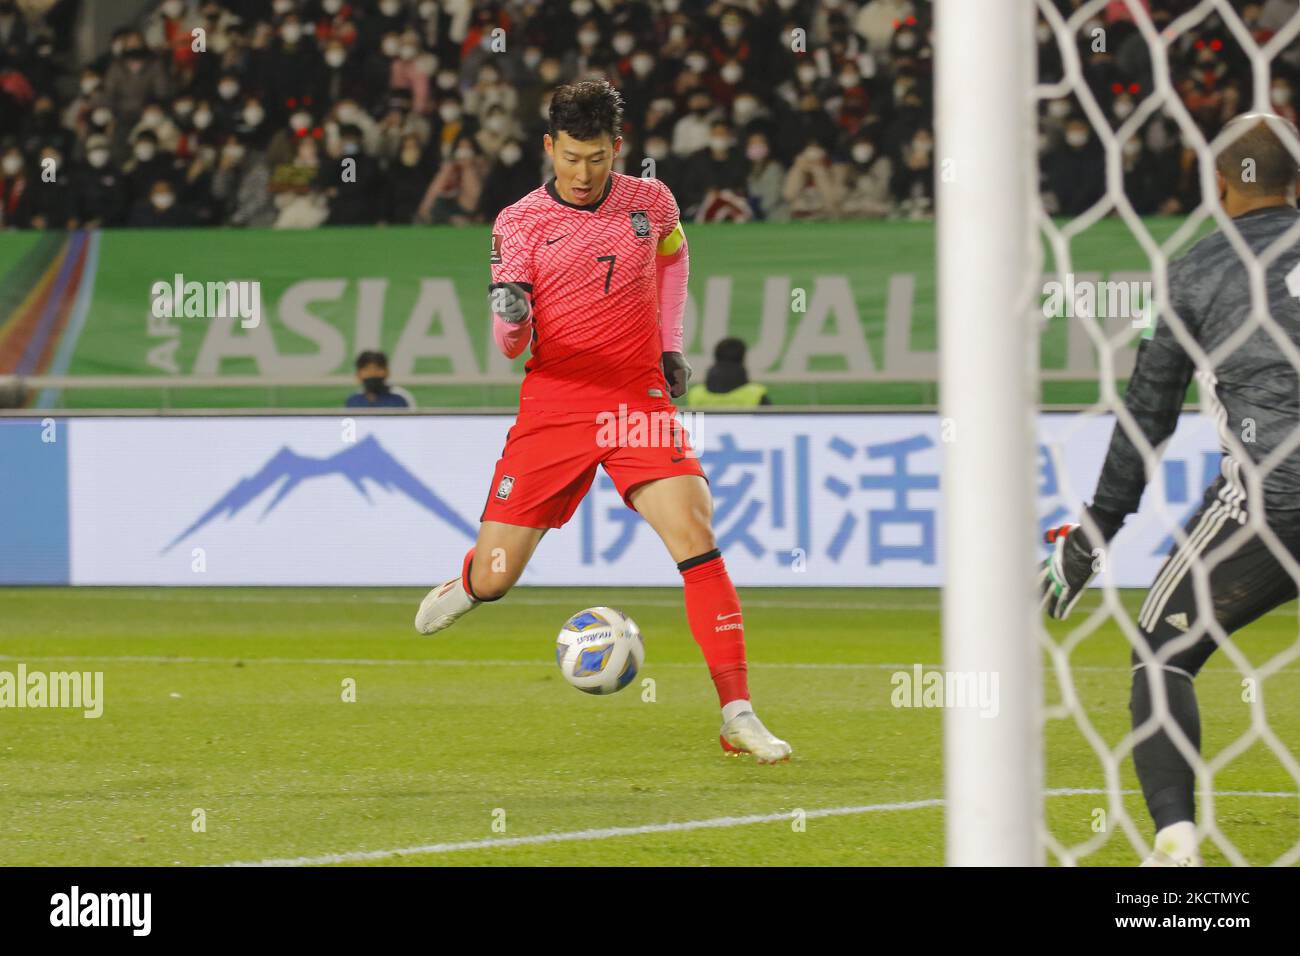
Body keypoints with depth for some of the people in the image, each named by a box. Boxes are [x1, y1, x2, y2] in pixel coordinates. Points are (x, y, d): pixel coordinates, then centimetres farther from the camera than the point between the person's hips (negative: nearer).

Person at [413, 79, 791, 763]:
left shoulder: (650, 203, 3)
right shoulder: (519, 223, -3)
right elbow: (513, 346, -5)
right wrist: (509, 320, -29)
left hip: (640, 401, 1)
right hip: (553, 407, -1)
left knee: (695, 535, -21)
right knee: (493, 580, 0)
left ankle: (738, 714, -20)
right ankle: (465, 587, 41)